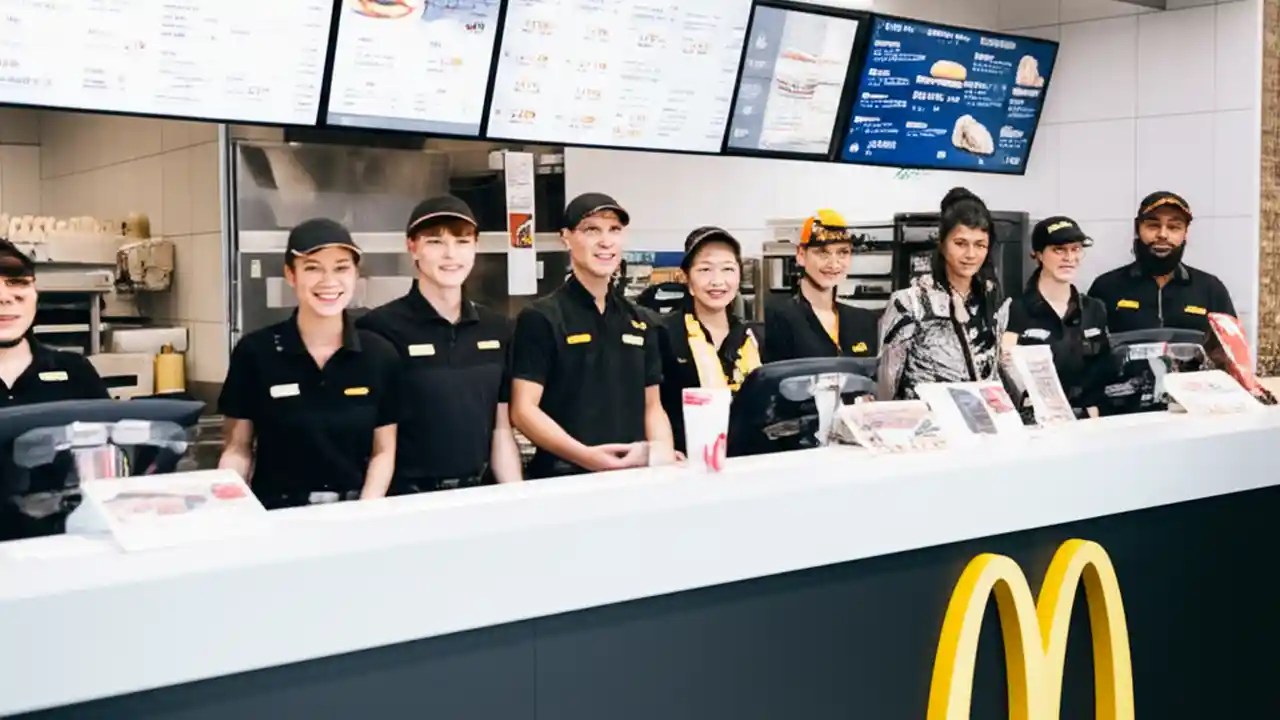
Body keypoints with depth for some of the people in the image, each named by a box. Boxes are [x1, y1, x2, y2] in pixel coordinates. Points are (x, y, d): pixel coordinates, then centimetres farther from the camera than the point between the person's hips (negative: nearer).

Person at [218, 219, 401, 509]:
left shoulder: (381, 355, 2)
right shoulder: (254, 352, -2)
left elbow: (383, 451, 6)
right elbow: (238, 449, 4)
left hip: (352, 510, 1)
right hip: (276, 513, -1)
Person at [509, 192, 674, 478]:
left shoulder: (640, 322, 12)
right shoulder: (540, 318, -5)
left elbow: (652, 405, 15)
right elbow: (523, 410, -11)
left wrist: (664, 453, -4)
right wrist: (584, 455, -23)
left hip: (633, 476, 5)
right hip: (564, 479, -5)